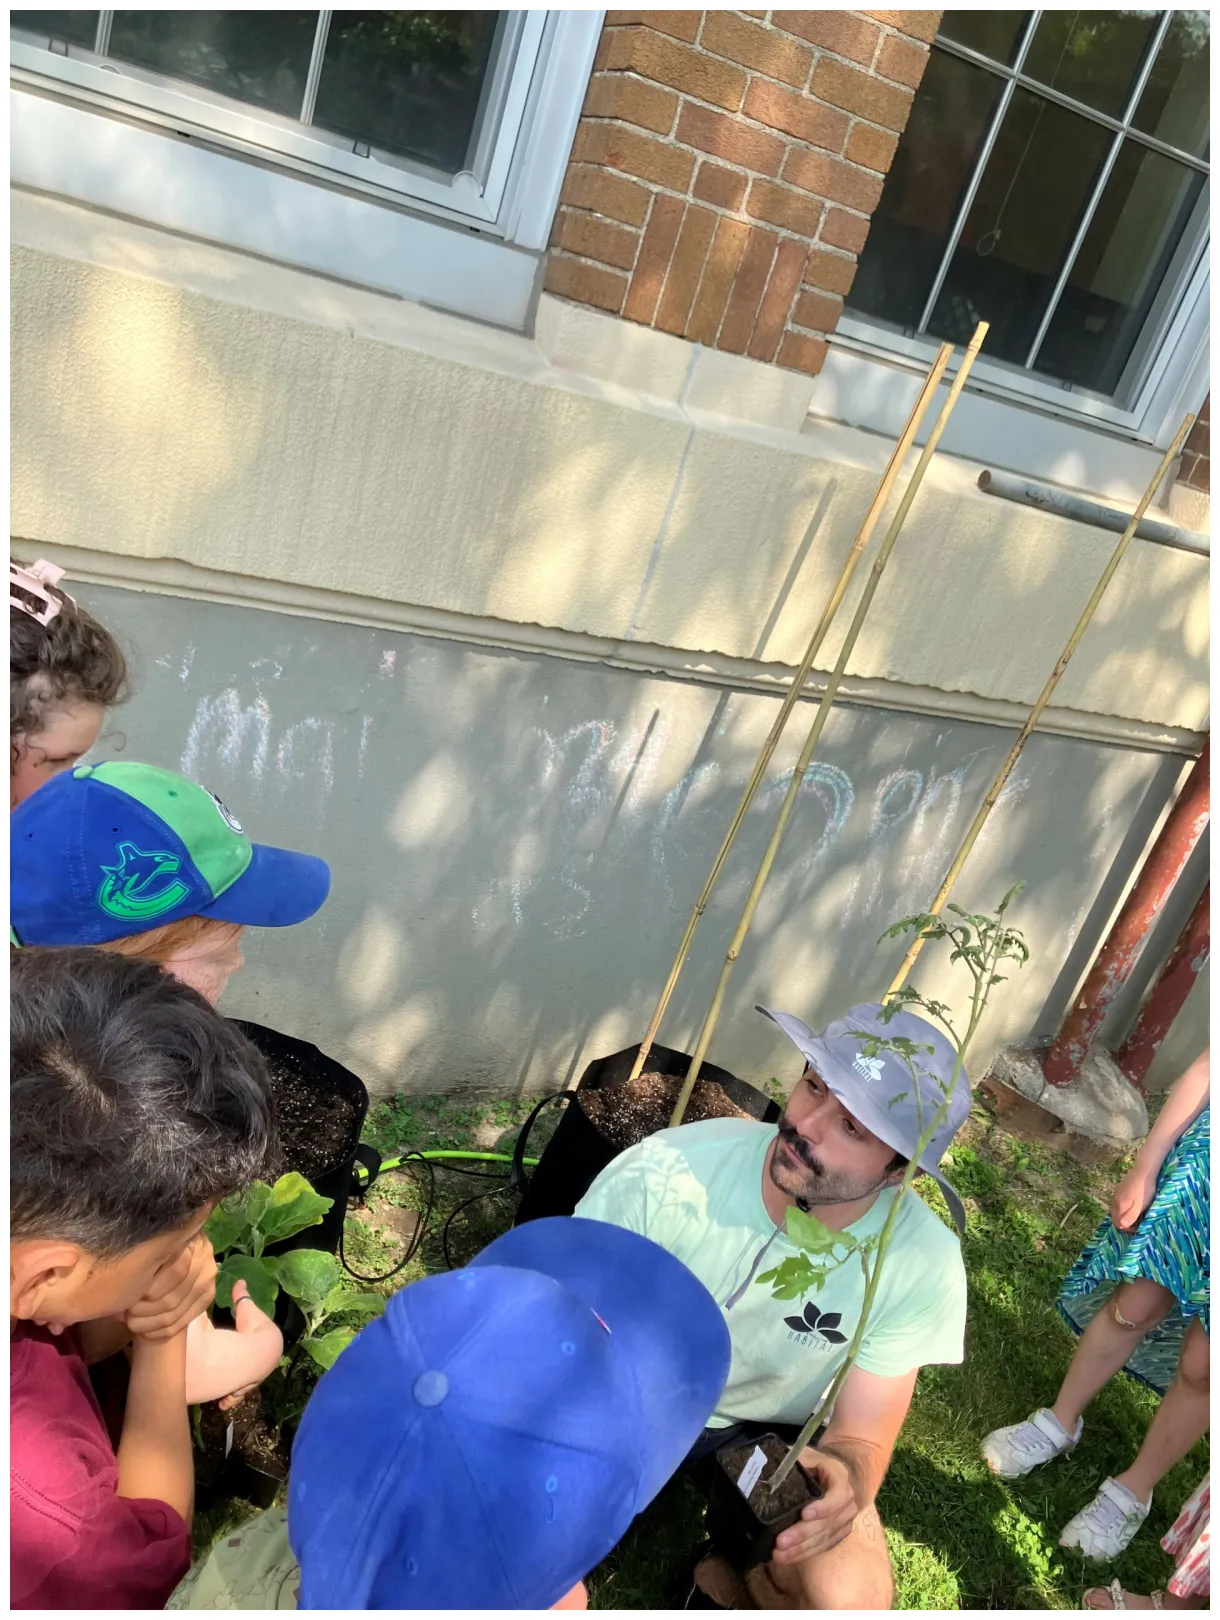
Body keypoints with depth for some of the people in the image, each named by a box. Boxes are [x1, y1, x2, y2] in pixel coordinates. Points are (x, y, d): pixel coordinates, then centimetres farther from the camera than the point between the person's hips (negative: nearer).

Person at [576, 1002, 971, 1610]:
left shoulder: (923, 1265, -24)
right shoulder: (668, 1169, -30)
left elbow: (863, 1434, -15)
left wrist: (846, 1476, -39)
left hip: (782, 1431, 1)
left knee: (851, 1601, -24)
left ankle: (727, 1576, 10)